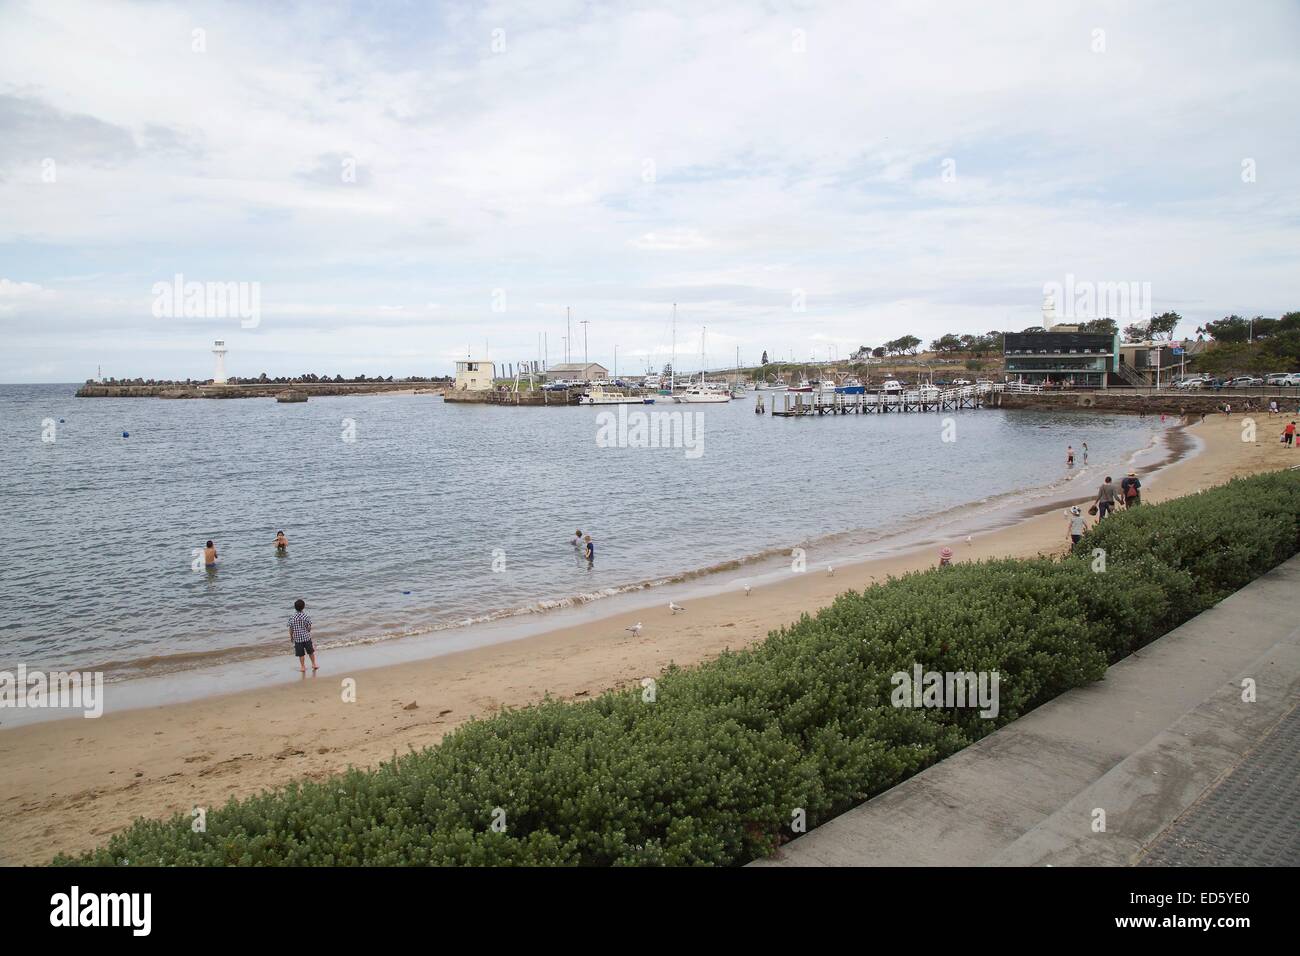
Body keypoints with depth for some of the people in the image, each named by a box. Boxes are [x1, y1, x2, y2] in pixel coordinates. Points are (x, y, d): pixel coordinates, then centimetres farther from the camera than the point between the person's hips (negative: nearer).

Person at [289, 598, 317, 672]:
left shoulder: (292, 618, -9)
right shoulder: (306, 617, -13)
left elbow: (291, 629, -3)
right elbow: (309, 628, -8)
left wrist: (291, 636, 13)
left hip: (297, 638, 0)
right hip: (306, 637, 0)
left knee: (301, 654, 10)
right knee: (311, 652, 17)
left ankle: (303, 667, 16)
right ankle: (314, 664, 27)